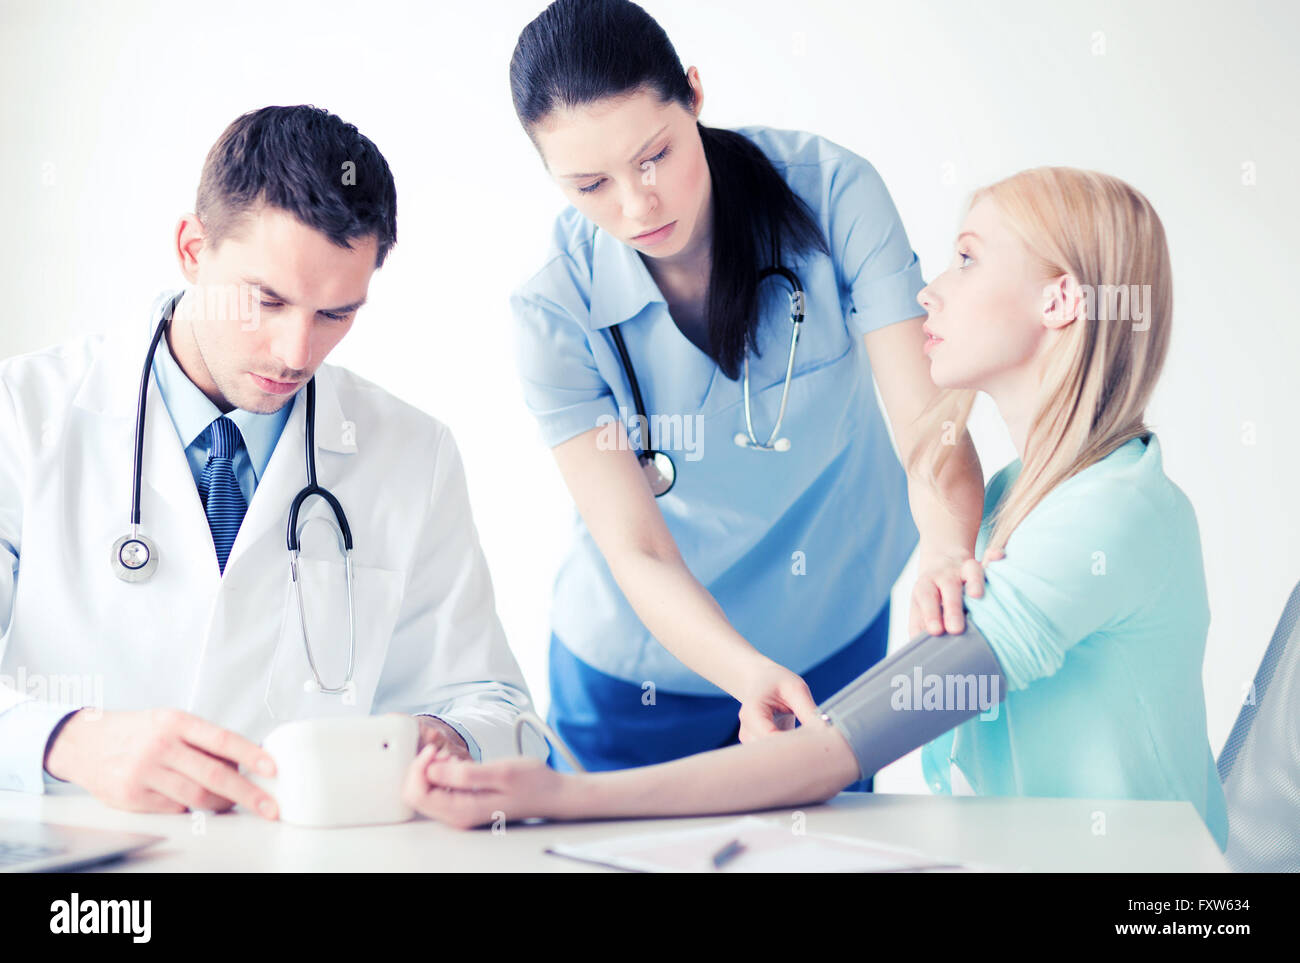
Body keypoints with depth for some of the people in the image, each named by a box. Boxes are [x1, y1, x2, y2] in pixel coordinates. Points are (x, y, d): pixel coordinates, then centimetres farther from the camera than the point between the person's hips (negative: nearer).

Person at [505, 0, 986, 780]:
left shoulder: (831, 193, -20)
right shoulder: (557, 312, -22)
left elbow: (923, 408, -25)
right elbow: (637, 552, -23)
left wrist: (946, 546, -47)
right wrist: (750, 674, -41)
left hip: (839, 638, 2)